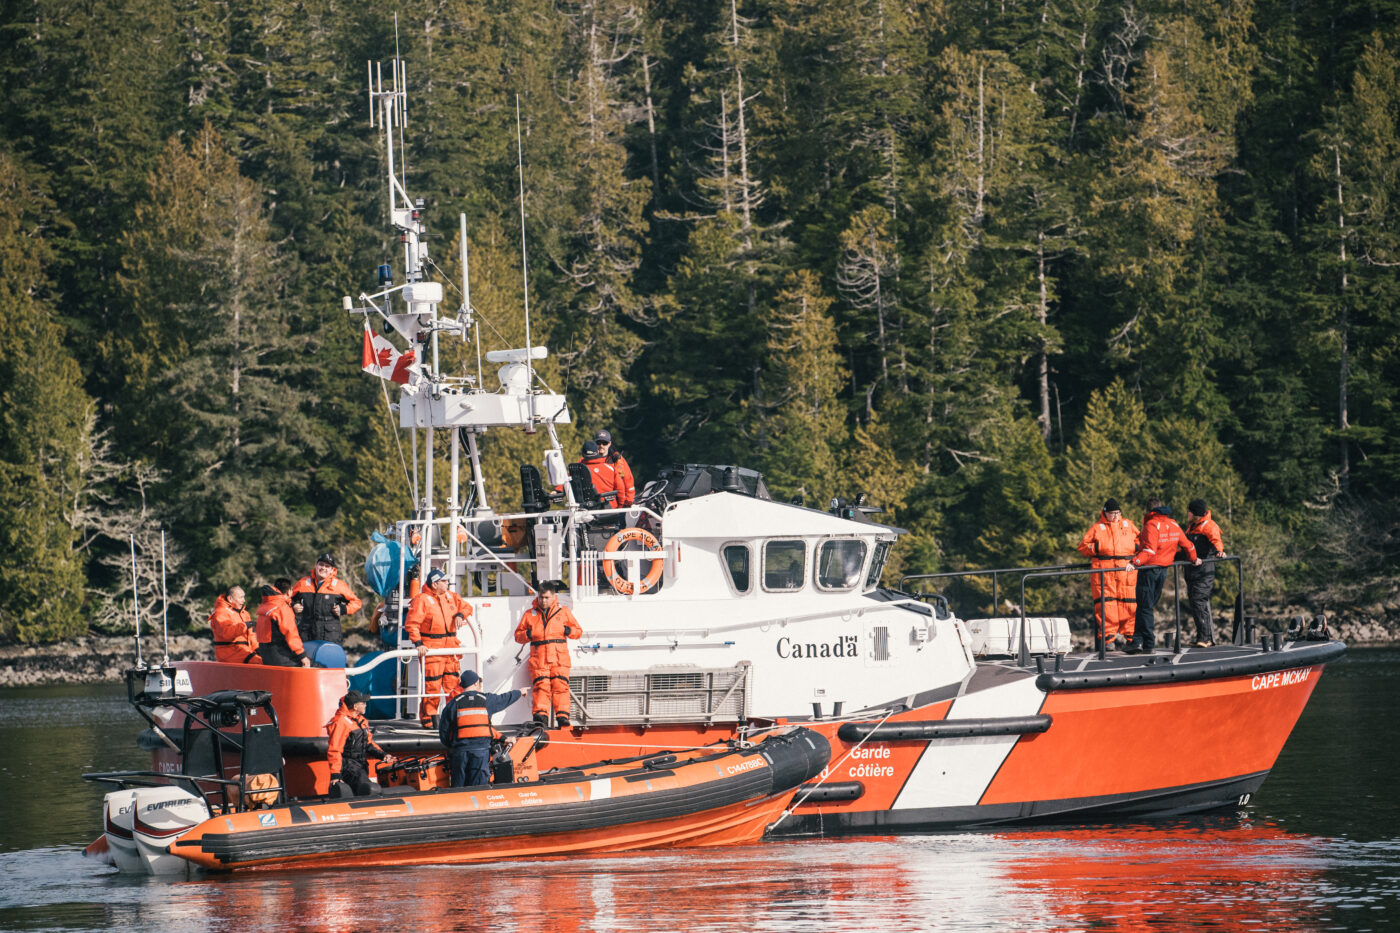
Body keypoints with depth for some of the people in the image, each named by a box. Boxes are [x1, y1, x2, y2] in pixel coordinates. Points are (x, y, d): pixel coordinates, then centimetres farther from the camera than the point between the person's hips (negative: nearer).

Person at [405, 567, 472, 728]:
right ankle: (428, 718, 1)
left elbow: (466, 607, 25)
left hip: (451, 647, 6)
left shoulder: (451, 596, 13)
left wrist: (460, 615, 2)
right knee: (432, 685, -7)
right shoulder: (422, 600, -7)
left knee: (453, 684, 5)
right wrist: (418, 643, -20)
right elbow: (411, 624, -11)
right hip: (431, 649, -6)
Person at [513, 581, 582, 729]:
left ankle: (562, 717, -10)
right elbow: (518, 635, 17)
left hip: (559, 658, 0)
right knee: (540, 687, -12)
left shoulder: (563, 612, 12)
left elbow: (578, 631, 17)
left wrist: (568, 631, -4)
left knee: (560, 686, -11)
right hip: (538, 659, 0)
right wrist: (528, 635, -5)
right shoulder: (530, 614, 13)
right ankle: (540, 715, -14)